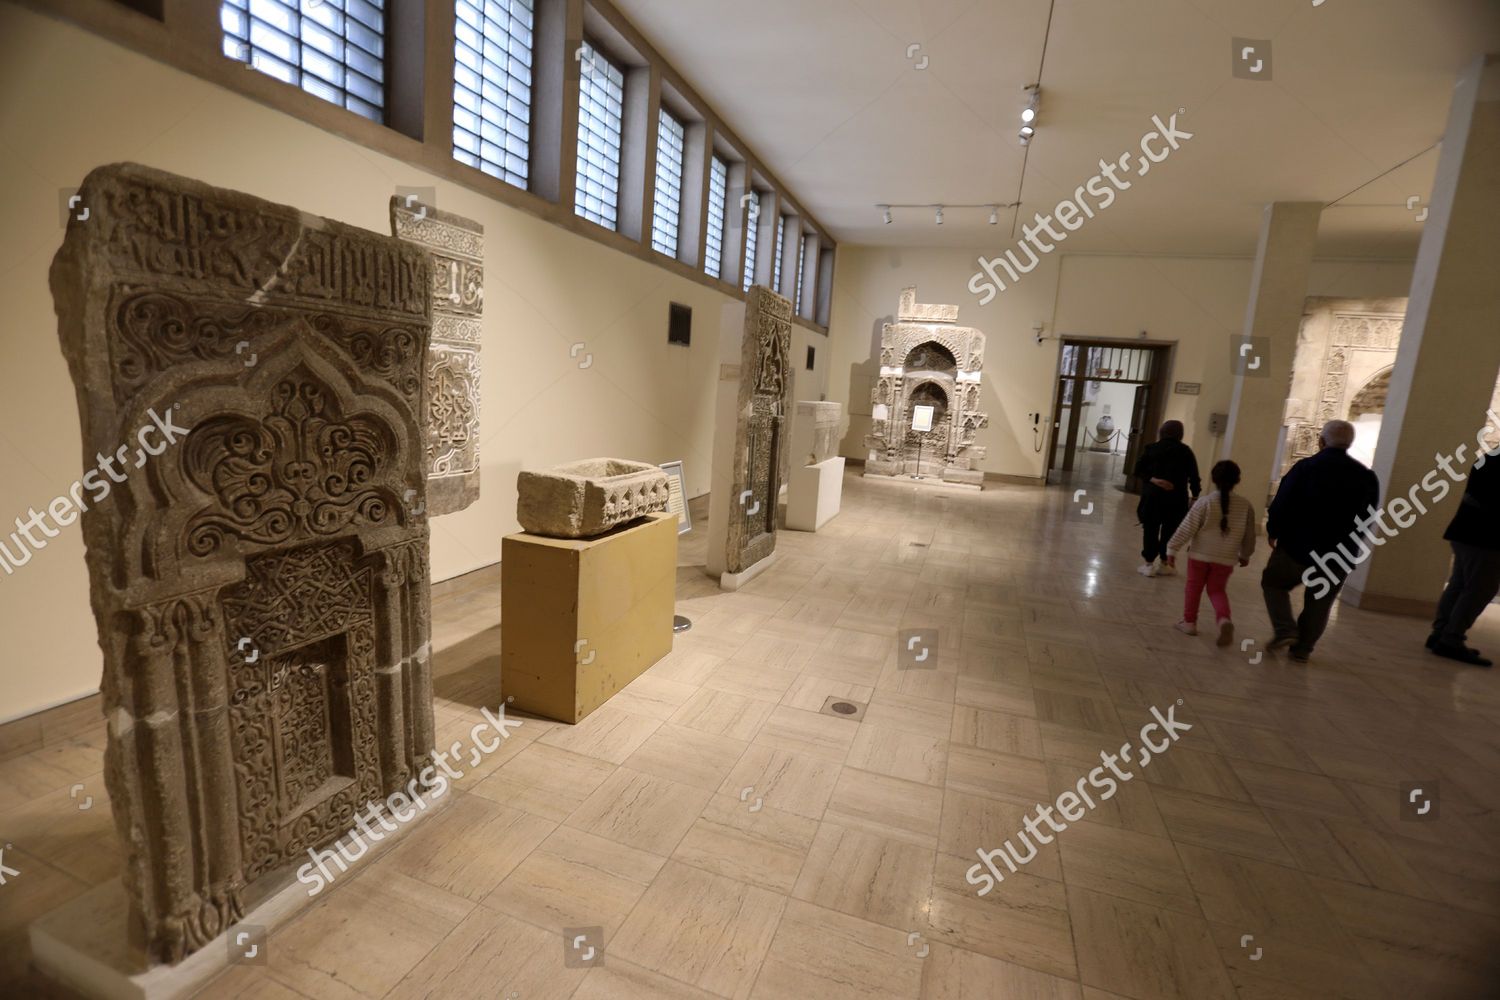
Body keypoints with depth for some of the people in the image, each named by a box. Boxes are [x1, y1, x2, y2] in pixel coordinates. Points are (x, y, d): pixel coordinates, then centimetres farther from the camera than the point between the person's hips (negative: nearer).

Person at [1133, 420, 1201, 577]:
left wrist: (1153, 480, -11)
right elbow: (1193, 476, -1)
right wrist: (1195, 496, 5)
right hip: (1176, 498, 1)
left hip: (1153, 496, -1)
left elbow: (1138, 470, -7)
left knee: (1151, 530, 5)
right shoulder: (1186, 451, 0)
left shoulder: (1152, 448, 0)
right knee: (1170, 531, 11)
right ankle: (1165, 564, 19)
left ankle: (1149, 564, 6)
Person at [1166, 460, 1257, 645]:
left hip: (1200, 554, -2)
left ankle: (1189, 622, 18)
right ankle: (1224, 619, -8)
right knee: (1217, 590, 15)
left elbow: (1187, 529, -12)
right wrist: (1245, 555, 25)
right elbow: (1249, 535, 9)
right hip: (1226, 558, 3)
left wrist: (1172, 549, -5)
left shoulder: (1205, 502, -12)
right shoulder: (1246, 505, -1)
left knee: (1194, 588, 12)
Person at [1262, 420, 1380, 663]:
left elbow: (1281, 506, -13)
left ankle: (1285, 630, 2)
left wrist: (1273, 532, 2)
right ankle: (1302, 648, 19)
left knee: (1273, 582, 17)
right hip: (1340, 558, 4)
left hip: (1298, 547, -4)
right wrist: (1345, 543, 19)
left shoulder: (1305, 467, -12)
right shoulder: (1367, 477, 3)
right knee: (1319, 605, 15)